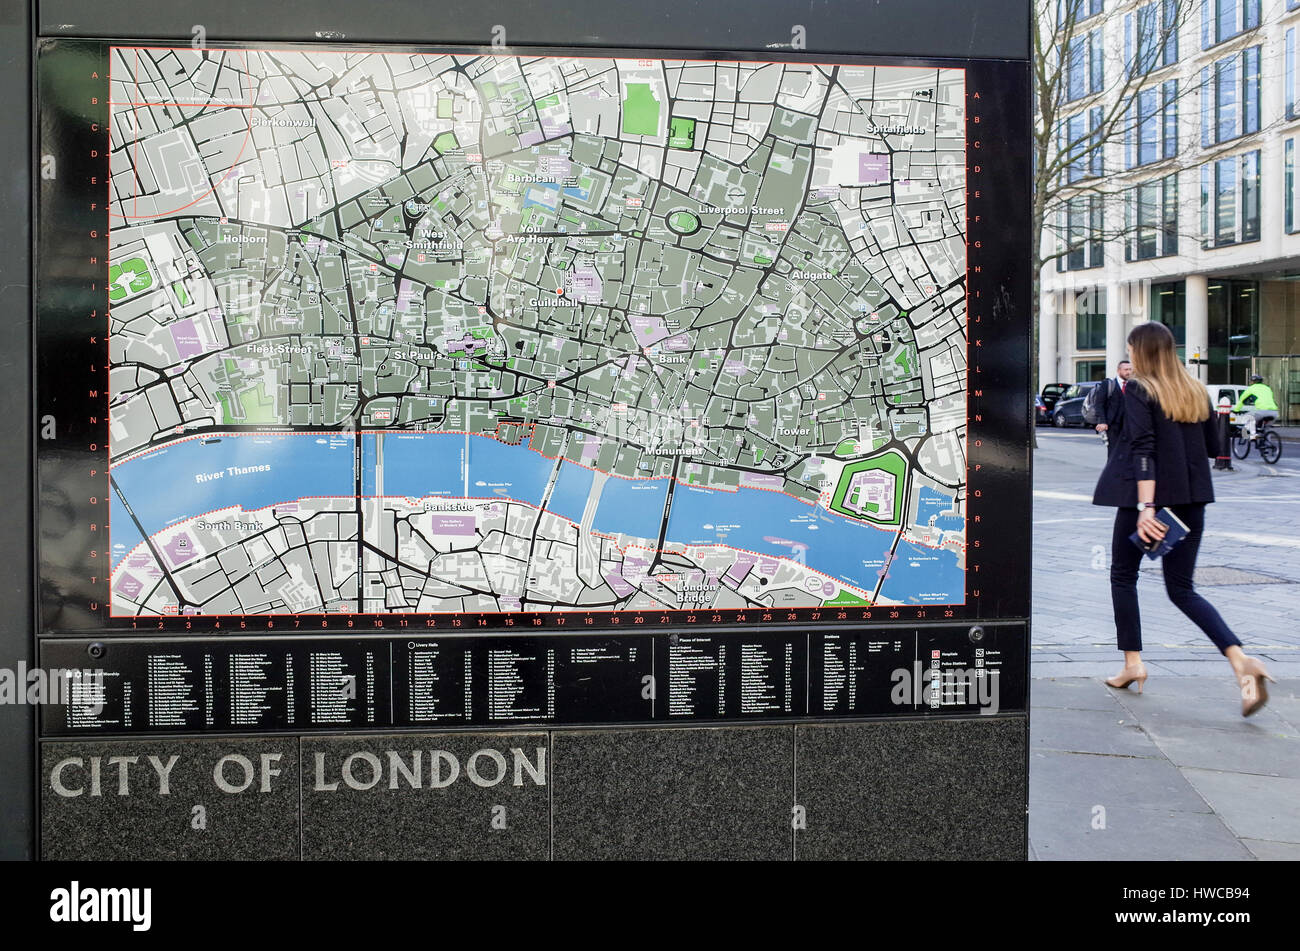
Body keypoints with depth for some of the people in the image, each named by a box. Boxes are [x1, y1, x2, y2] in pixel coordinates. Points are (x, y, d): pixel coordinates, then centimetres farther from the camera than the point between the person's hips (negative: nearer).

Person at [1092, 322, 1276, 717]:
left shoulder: (1137, 389, -9)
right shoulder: (1196, 391, 9)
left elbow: (1142, 447, -18)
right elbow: (1213, 447, 13)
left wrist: (1146, 506, -24)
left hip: (1147, 496, -5)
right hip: (1190, 499, 6)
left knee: (1123, 577, 15)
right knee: (1182, 589, 8)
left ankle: (1132, 662, 15)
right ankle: (1240, 659, -11)